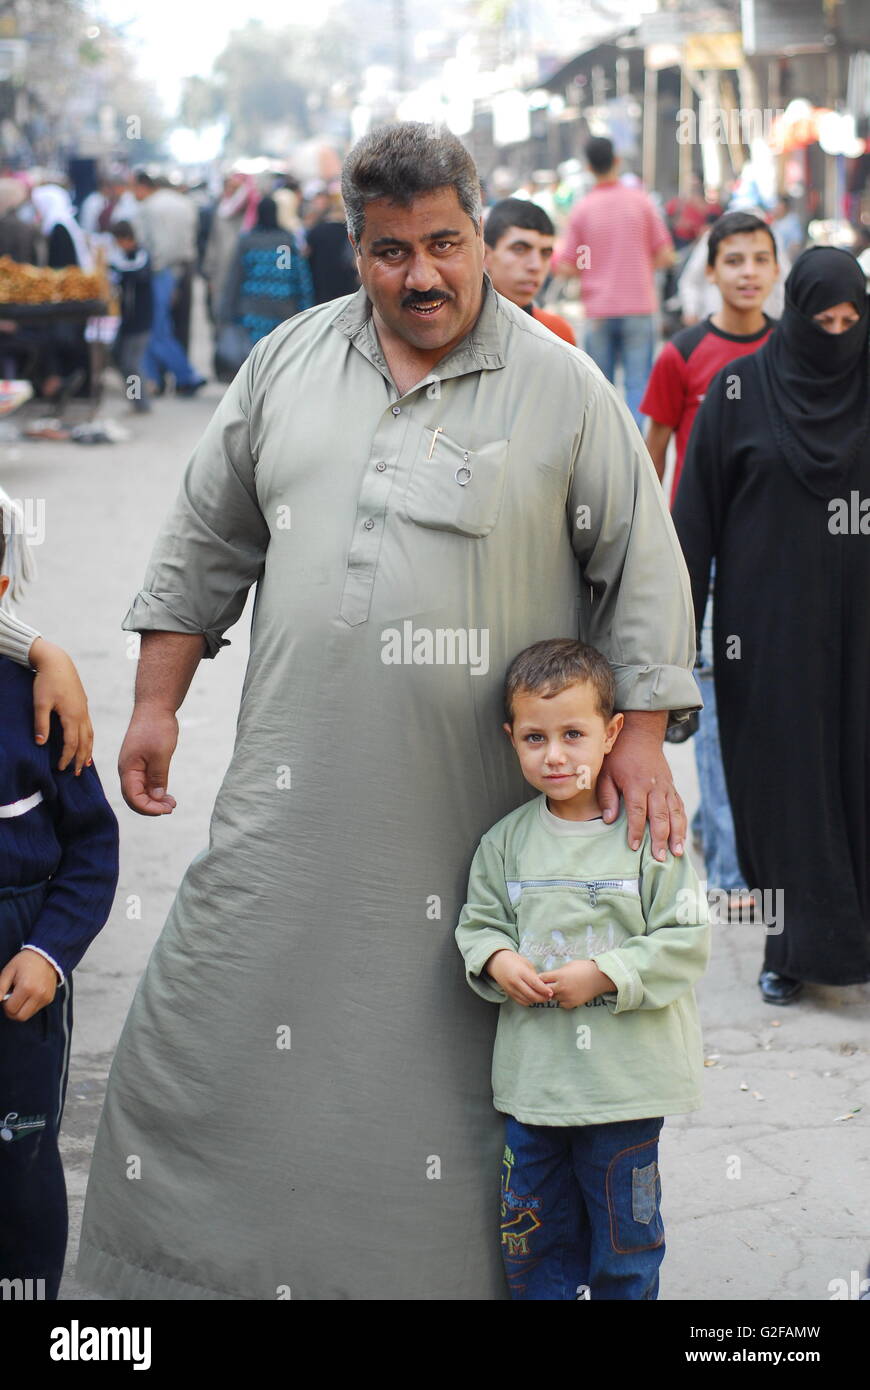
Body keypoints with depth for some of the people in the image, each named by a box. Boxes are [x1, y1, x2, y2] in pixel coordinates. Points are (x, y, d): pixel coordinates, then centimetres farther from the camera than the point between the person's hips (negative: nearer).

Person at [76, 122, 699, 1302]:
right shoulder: (289, 361, 9)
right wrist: (157, 706, 13)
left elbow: (645, 570, 2)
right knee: (208, 1022, 6)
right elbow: (207, 539, 16)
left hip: (479, 810, -3)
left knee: (450, 1056, 2)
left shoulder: (561, 387, -1)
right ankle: (186, 1258, 21)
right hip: (295, 796, 4)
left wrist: (640, 740, -4)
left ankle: (446, 1263, 18)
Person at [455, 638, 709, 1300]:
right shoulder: (506, 840, 2)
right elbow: (478, 921, 11)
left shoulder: (647, 835, -9)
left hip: (625, 1078, -3)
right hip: (532, 1071, 3)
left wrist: (603, 975, -19)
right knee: (533, 1226, 13)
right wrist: (495, 961, -10)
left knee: (624, 1226, 9)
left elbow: (686, 940, -10)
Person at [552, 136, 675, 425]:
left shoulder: (581, 209, -2)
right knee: (638, 383, -1)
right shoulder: (640, 201, -2)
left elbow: (567, 267, -2)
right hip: (638, 306, 0)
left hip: (598, 310, 1)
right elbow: (665, 255, 0)